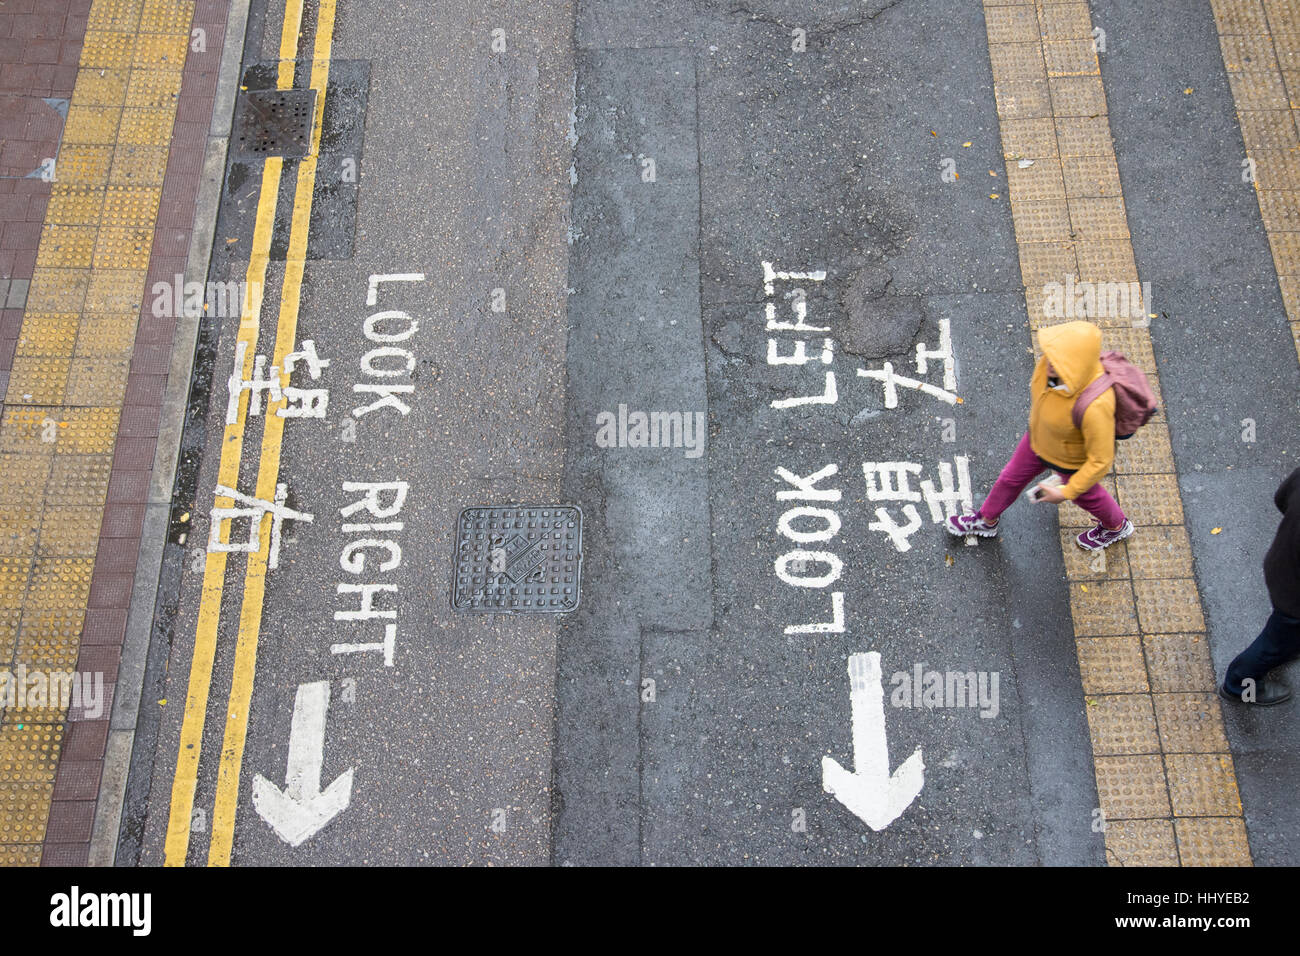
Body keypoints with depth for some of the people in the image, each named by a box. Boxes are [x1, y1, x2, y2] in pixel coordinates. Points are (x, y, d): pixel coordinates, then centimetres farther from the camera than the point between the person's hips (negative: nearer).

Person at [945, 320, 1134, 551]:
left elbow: (1100, 460, -31)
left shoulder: (1095, 405, -46)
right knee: (1012, 476, 26)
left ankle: (1117, 526, 61)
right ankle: (986, 520, 56)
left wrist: (1065, 493, -21)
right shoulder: (1053, 361, -29)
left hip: (1074, 459, -5)